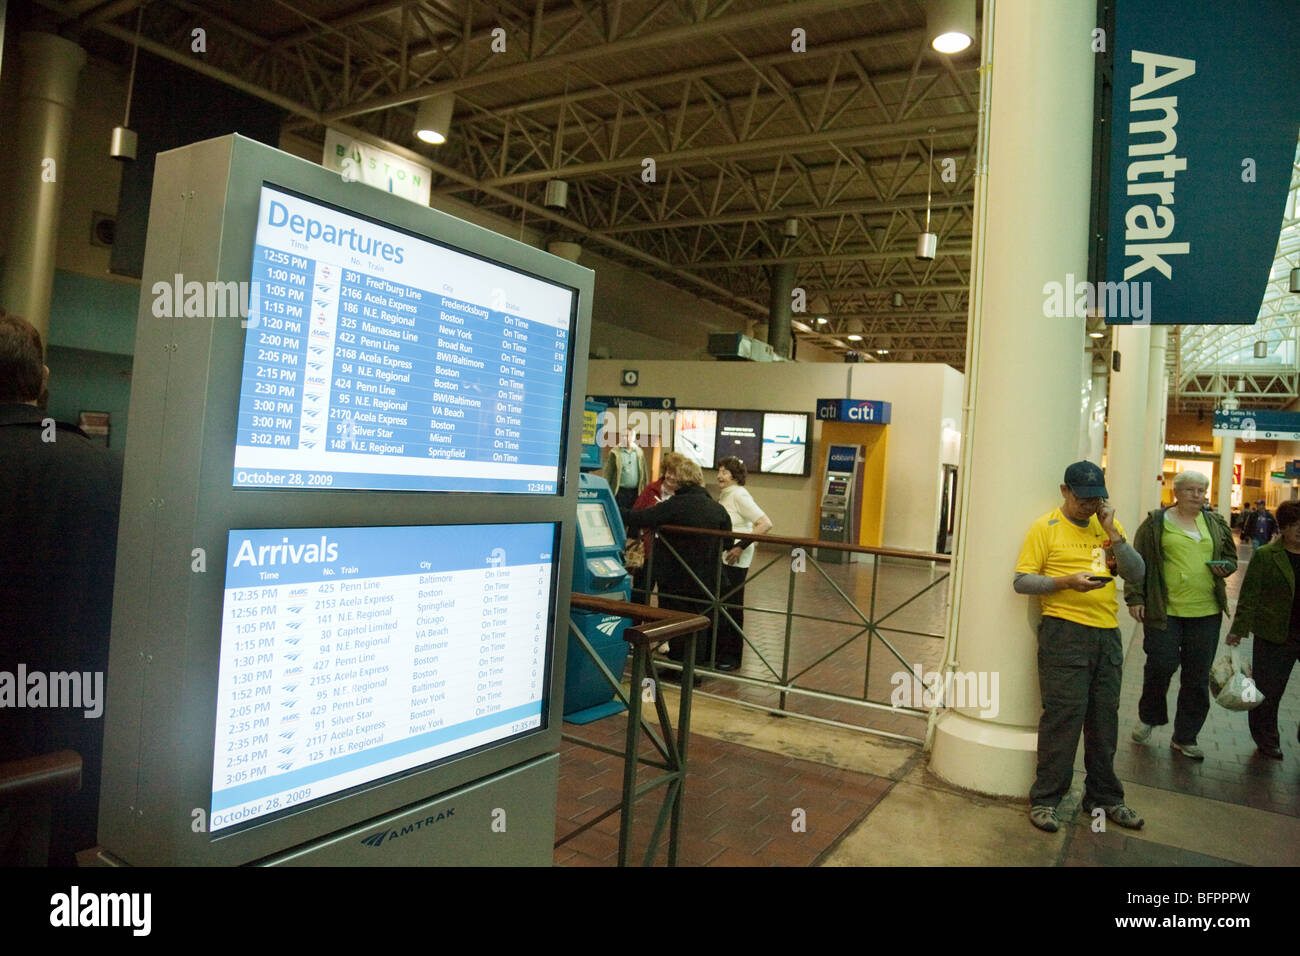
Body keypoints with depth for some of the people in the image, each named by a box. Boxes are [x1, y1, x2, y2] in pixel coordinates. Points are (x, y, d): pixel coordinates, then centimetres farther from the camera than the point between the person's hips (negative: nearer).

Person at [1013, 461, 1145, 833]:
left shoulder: (1108, 527, 14)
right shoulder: (1046, 527, -2)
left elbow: (1136, 574, 5)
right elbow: (1021, 581, -5)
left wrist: (1112, 532, -5)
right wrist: (1066, 582, -18)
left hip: (1107, 633, 5)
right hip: (1065, 631, -5)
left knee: (1104, 717, 13)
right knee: (1063, 715, -6)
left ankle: (1104, 797, 28)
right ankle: (1045, 799, 6)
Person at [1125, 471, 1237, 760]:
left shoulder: (1216, 523, 12)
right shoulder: (1156, 523, -1)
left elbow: (1231, 556, 22)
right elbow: (1138, 561, -1)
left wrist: (1226, 567, -2)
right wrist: (1134, 598, -7)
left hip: (1206, 612, 4)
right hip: (1164, 611, -4)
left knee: (1198, 677, 7)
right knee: (1161, 665, -6)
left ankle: (1185, 737, 21)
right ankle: (1148, 717, 22)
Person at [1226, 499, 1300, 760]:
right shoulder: (1265, 555, -5)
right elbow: (1249, 595, -6)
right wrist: (1239, 629, -9)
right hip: (1275, 636, -2)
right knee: (1268, 691, 8)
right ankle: (1267, 741, 26)